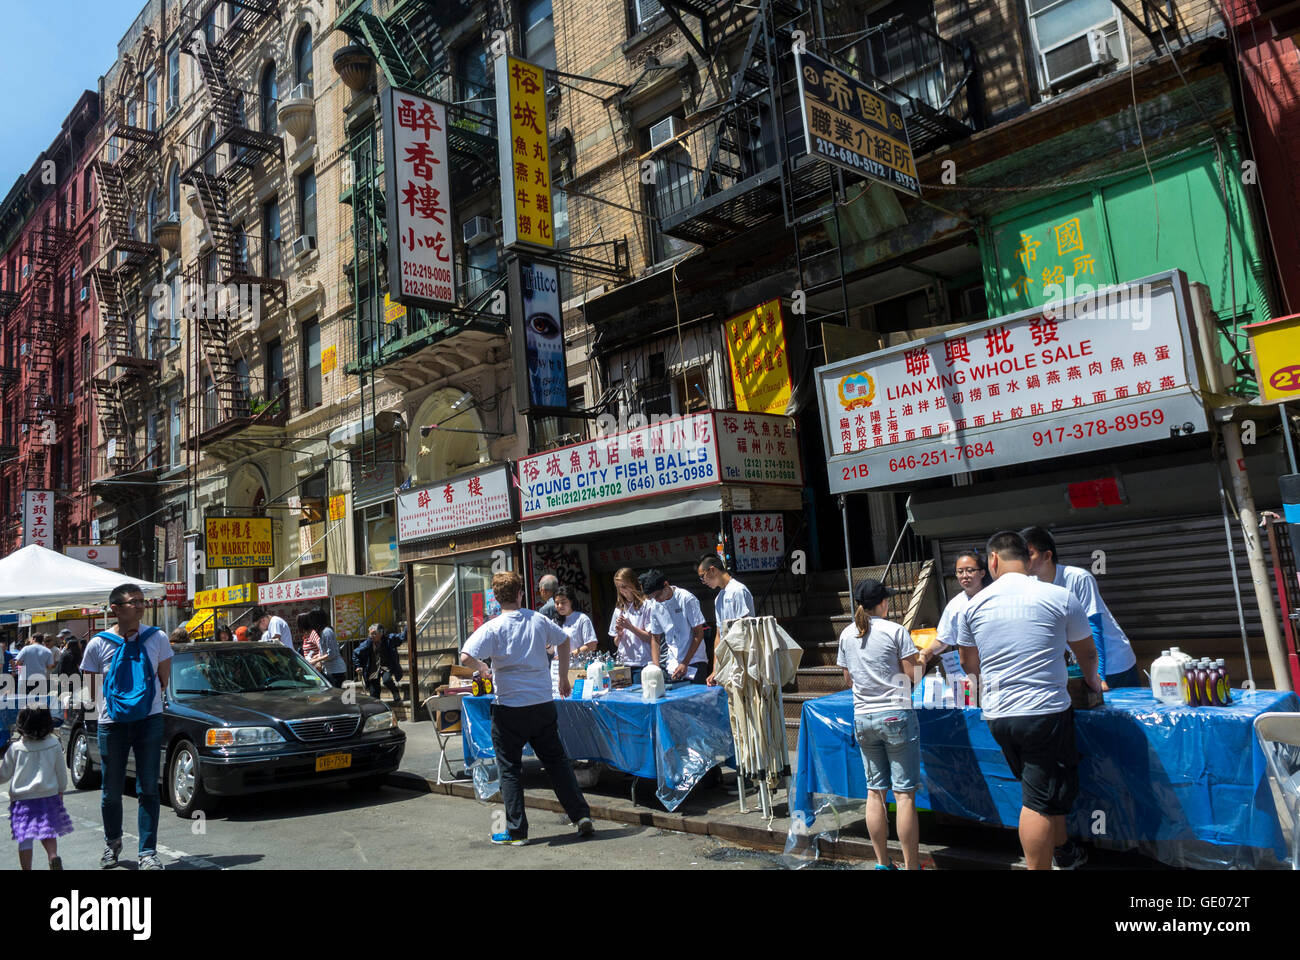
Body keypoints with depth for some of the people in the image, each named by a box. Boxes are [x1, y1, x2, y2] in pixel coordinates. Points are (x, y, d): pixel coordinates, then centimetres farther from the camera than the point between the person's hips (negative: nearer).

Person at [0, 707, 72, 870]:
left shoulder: (16, 748, -8)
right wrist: (61, 791, 19)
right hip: (49, 795, 2)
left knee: (24, 839, 5)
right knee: (47, 832, 15)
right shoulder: (54, 744, -3)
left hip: (22, 798, -2)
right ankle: (54, 857, -6)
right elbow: (61, 772, 5)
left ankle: (26, 868, 4)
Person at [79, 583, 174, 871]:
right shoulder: (98, 644, -3)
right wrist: (110, 706, 4)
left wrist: (146, 699, 8)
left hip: (149, 720, 0)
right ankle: (112, 843, 35)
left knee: (148, 788, 0)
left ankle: (148, 852, 7)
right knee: (111, 791, 11)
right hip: (112, 724, 0)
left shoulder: (156, 638, -1)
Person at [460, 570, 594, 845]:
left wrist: (483, 668, 0)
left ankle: (516, 831, 13)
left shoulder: (493, 628, -11)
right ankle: (582, 816, 15)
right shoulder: (539, 621, 2)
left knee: (510, 770, 9)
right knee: (557, 762, 15)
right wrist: (563, 677, 29)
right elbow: (564, 640, 17)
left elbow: (466, 657, -21)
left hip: (510, 709, -3)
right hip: (544, 705, 4)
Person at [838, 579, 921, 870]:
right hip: (896, 715, -5)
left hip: (862, 718, 5)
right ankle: (911, 865, 2)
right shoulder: (895, 631, -7)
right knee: (904, 793, -1)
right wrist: (919, 658, 13)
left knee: (875, 791, 10)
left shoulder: (847, 634, 7)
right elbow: (912, 674, -7)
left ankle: (882, 863, 16)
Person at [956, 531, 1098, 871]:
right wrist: (1092, 681, 34)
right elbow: (1087, 653, 13)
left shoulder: (974, 604, 3)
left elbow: (969, 666, 15)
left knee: (1045, 791, 23)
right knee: (1039, 801, 2)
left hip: (997, 715, 4)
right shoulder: (1060, 597, -4)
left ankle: (1064, 852, 39)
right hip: (1045, 712, -4)